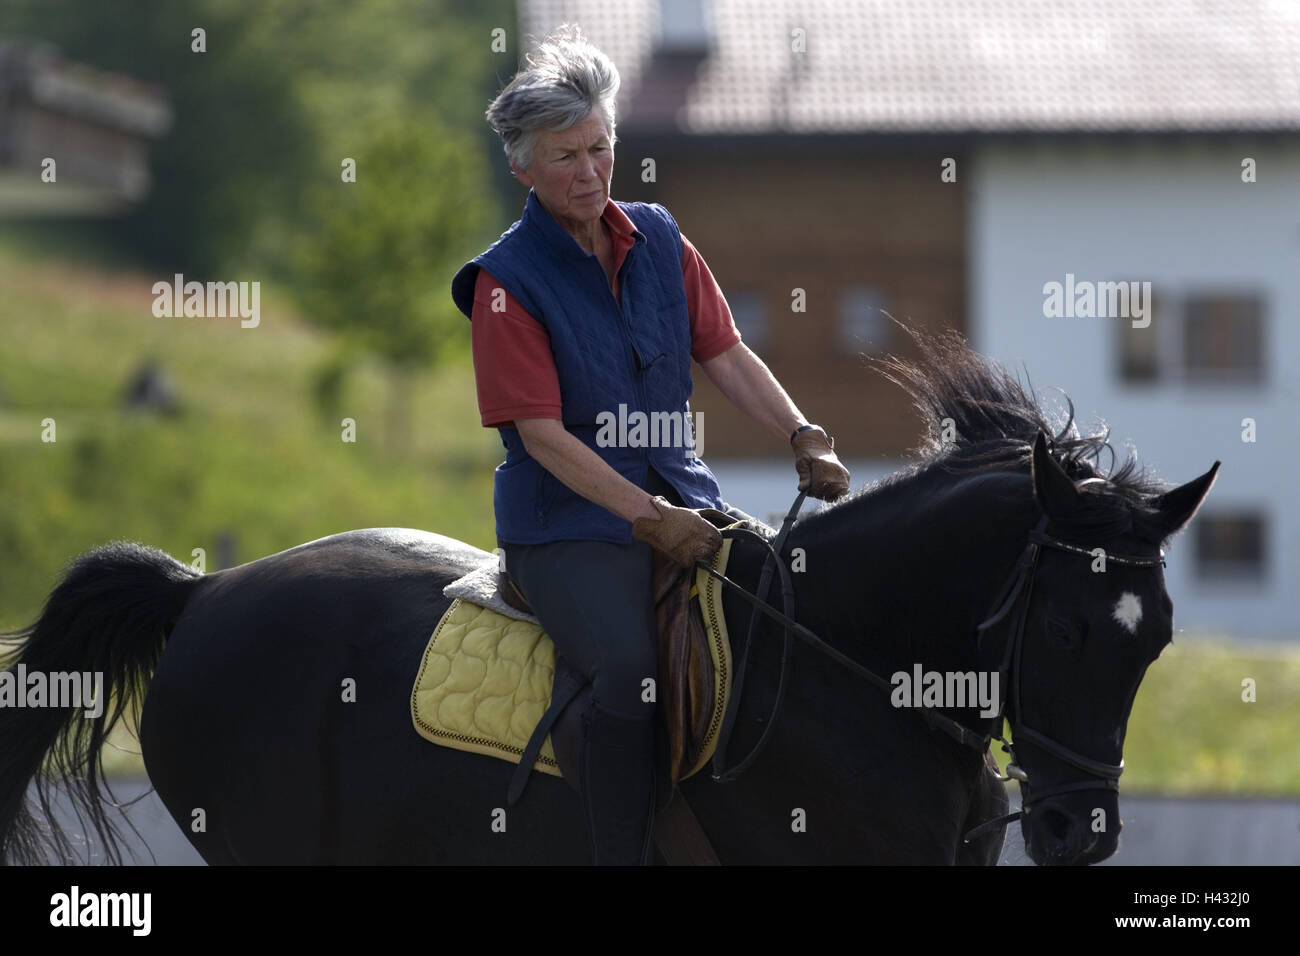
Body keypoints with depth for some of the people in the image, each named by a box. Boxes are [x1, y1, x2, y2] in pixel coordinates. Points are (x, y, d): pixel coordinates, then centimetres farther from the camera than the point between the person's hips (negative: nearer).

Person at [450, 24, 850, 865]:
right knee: (631, 670, -31)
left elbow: (725, 355, 12)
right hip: (569, 526, -5)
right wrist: (651, 519, -20)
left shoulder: (657, 241, 7)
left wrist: (802, 438, -4)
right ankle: (623, 855, -25)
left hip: (682, 498, 6)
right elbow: (543, 434, -14)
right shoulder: (507, 281, -9)